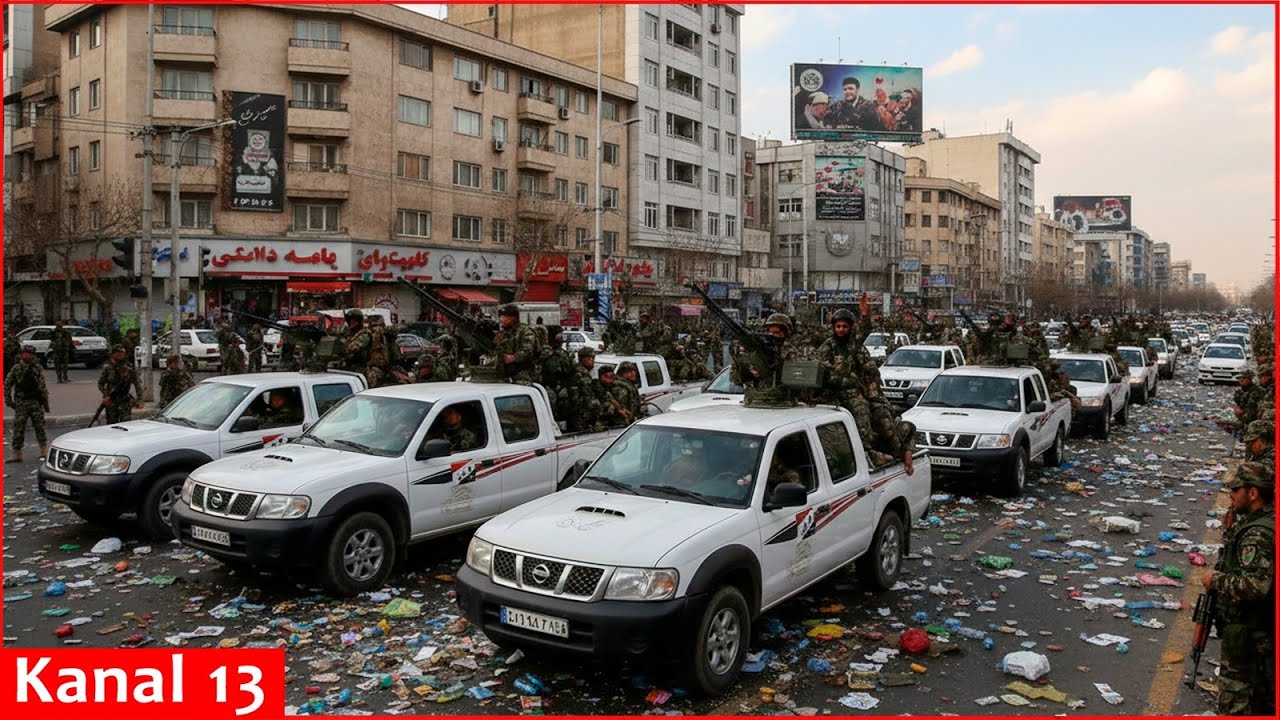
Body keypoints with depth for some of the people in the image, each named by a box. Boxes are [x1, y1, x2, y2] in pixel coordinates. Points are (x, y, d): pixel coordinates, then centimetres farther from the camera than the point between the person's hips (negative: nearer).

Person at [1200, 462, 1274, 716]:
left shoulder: (1257, 534, -25)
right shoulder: (1267, 521, 5)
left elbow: (1255, 585, -34)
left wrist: (1216, 580, -20)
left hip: (1246, 633, -10)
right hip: (1267, 629, 10)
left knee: (1234, 699, 0)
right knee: (1265, 697, 23)